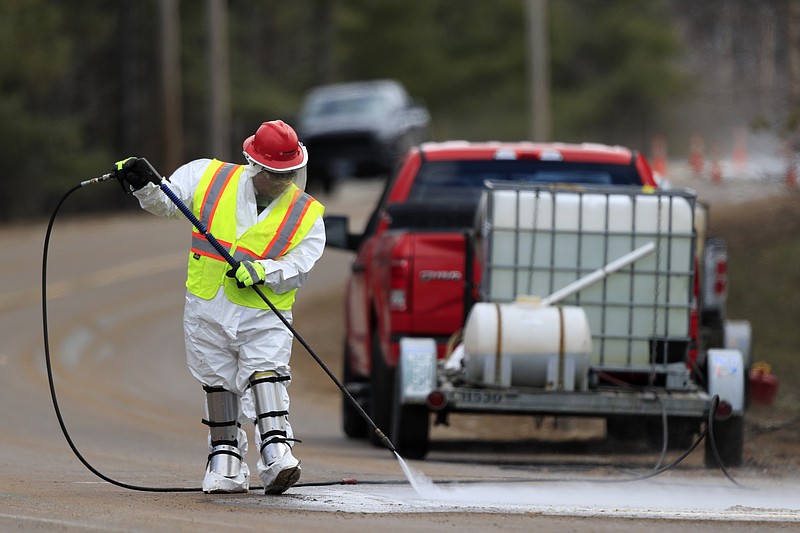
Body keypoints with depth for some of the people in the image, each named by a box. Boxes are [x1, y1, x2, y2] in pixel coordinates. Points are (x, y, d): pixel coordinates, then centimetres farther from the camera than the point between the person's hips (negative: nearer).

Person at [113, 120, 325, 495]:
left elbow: (297, 268, -10)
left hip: (263, 315, -2)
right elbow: (166, 204, 8)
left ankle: (276, 454, -25)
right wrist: (143, 185, -13)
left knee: (266, 373, -19)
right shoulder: (210, 178, 0)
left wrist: (260, 271, -27)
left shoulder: (307, 216, -4)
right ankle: (226, 461, 20)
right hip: (207, 310, 2)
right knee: (218, 385, 9)